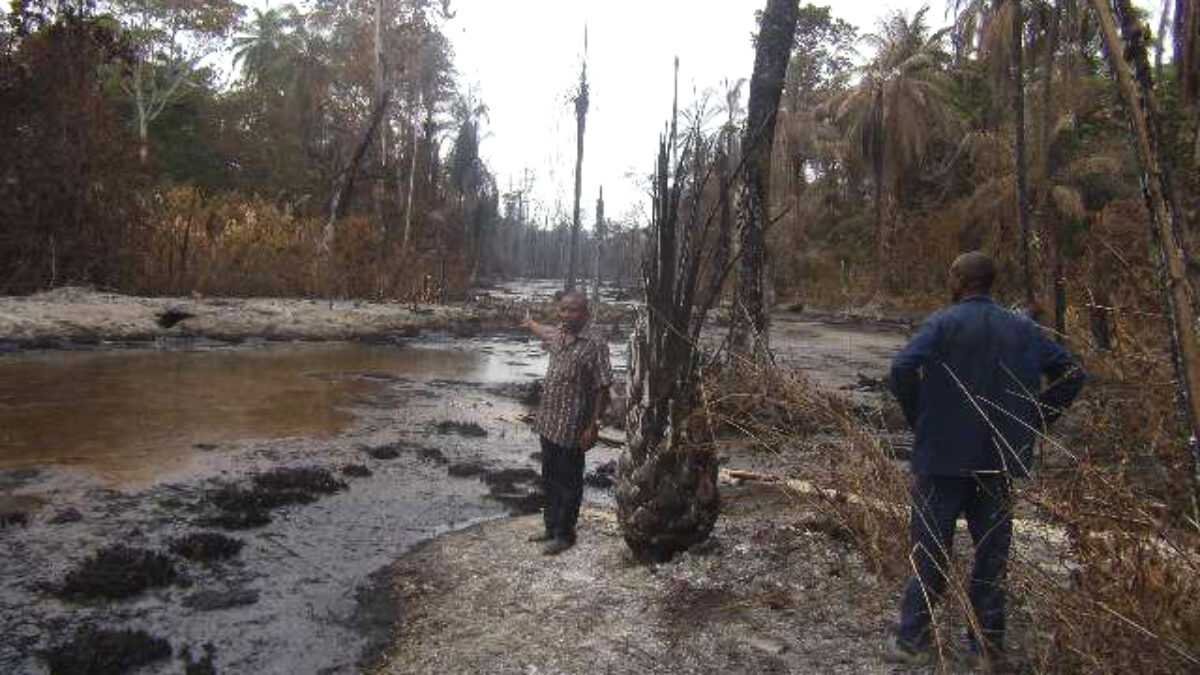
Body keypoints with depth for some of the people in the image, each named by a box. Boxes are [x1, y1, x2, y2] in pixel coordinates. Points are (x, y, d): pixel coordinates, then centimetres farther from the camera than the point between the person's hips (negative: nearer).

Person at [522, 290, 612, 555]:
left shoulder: (595, 344, -16)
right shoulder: (558, 334, 6)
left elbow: (602, 389, -16)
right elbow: (545, 332, 33)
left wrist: (593, 426, -17)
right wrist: (530, 322, 53)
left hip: (572, 427, -8)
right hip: (549, 423, 8)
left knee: (568, 482, 6)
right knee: (549, 479, 18)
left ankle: (564, 535, 19)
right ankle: (552, 527, 33)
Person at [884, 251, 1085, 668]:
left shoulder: (943, 324, -8)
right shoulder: (1022, 329, 7)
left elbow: (902, 368, -22)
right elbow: (1071, 375, 7)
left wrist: (919, 419, -8)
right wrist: (1033, 422, 9)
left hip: (943, 457, -4)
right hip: (1001, 461, 4)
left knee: (929, 549, 3)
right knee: (992, 551, 14)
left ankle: (912, 641, 7)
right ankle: (988, 642, 22)